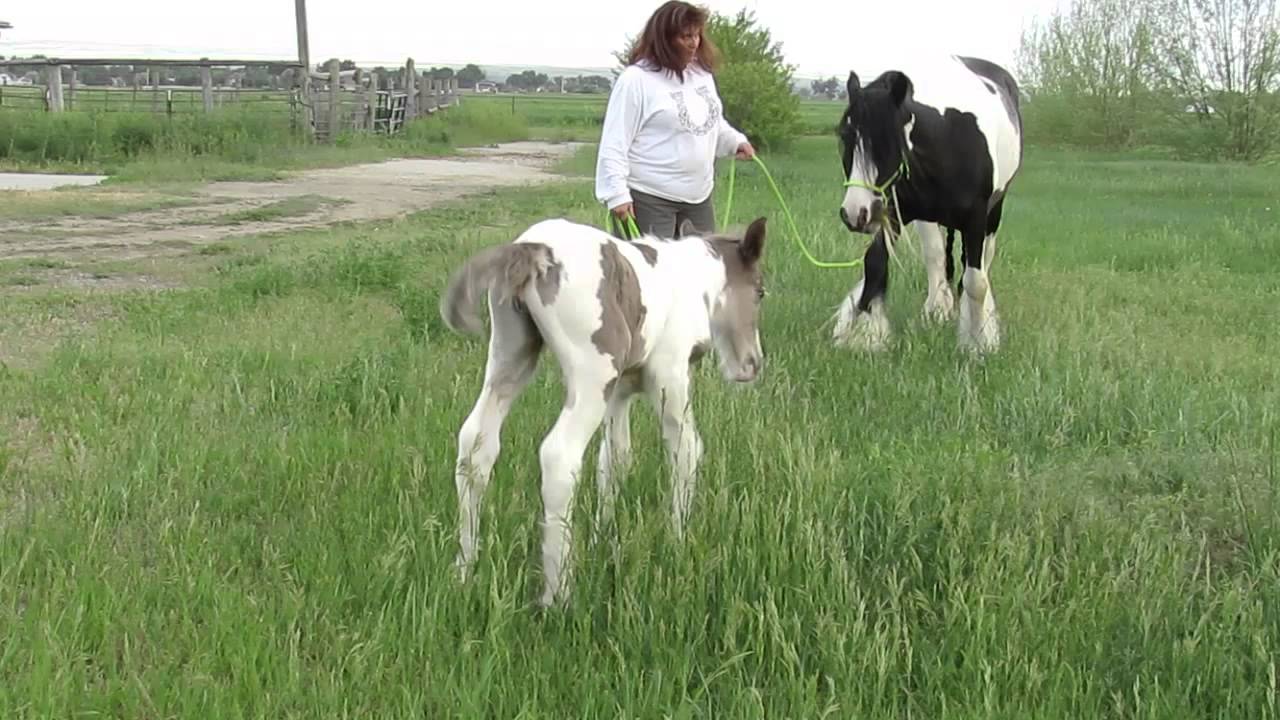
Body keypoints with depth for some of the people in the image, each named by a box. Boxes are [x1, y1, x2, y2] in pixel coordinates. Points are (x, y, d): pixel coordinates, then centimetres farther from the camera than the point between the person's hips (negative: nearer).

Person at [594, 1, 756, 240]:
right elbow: (614, 144, -15)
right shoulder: (636, 79, -13)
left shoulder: (702, 74, 10)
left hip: (698, 195, 8)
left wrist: (736, 141, 7)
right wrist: (616, 194, -21)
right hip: (648, 198, -8)